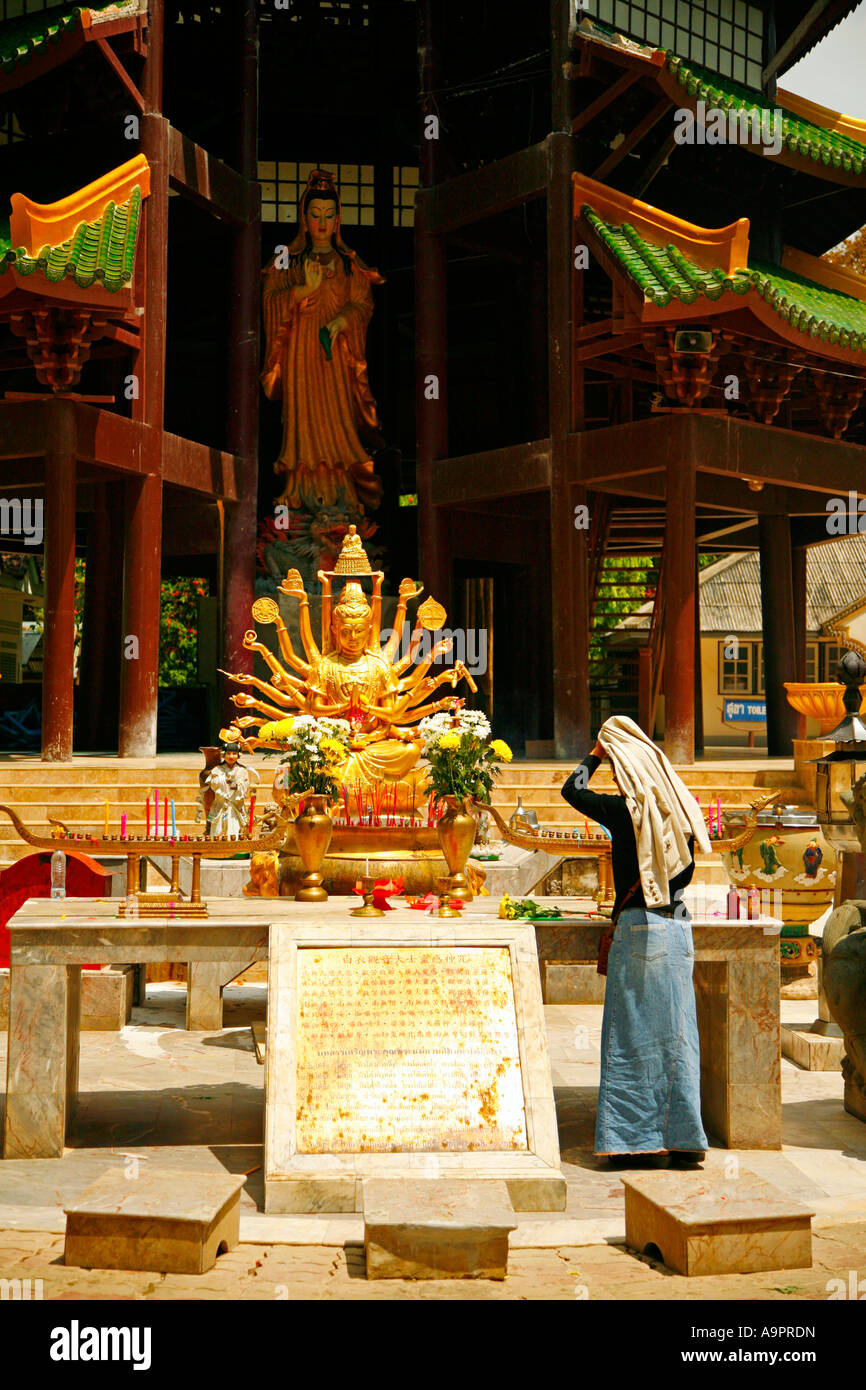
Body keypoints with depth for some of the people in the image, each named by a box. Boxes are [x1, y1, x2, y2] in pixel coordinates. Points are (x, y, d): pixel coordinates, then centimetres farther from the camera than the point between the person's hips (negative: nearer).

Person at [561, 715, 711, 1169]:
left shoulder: (625, 811, -7)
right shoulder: (680, 811, 7)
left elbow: (572, 789, 8)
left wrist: (595, 754, 21)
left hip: (638, 927, -5)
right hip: (678, 925, 5)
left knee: (633, 1036, 1)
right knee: (677, 1033, 8)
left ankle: (636, 1140, 4)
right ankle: (684, 1139, 11)